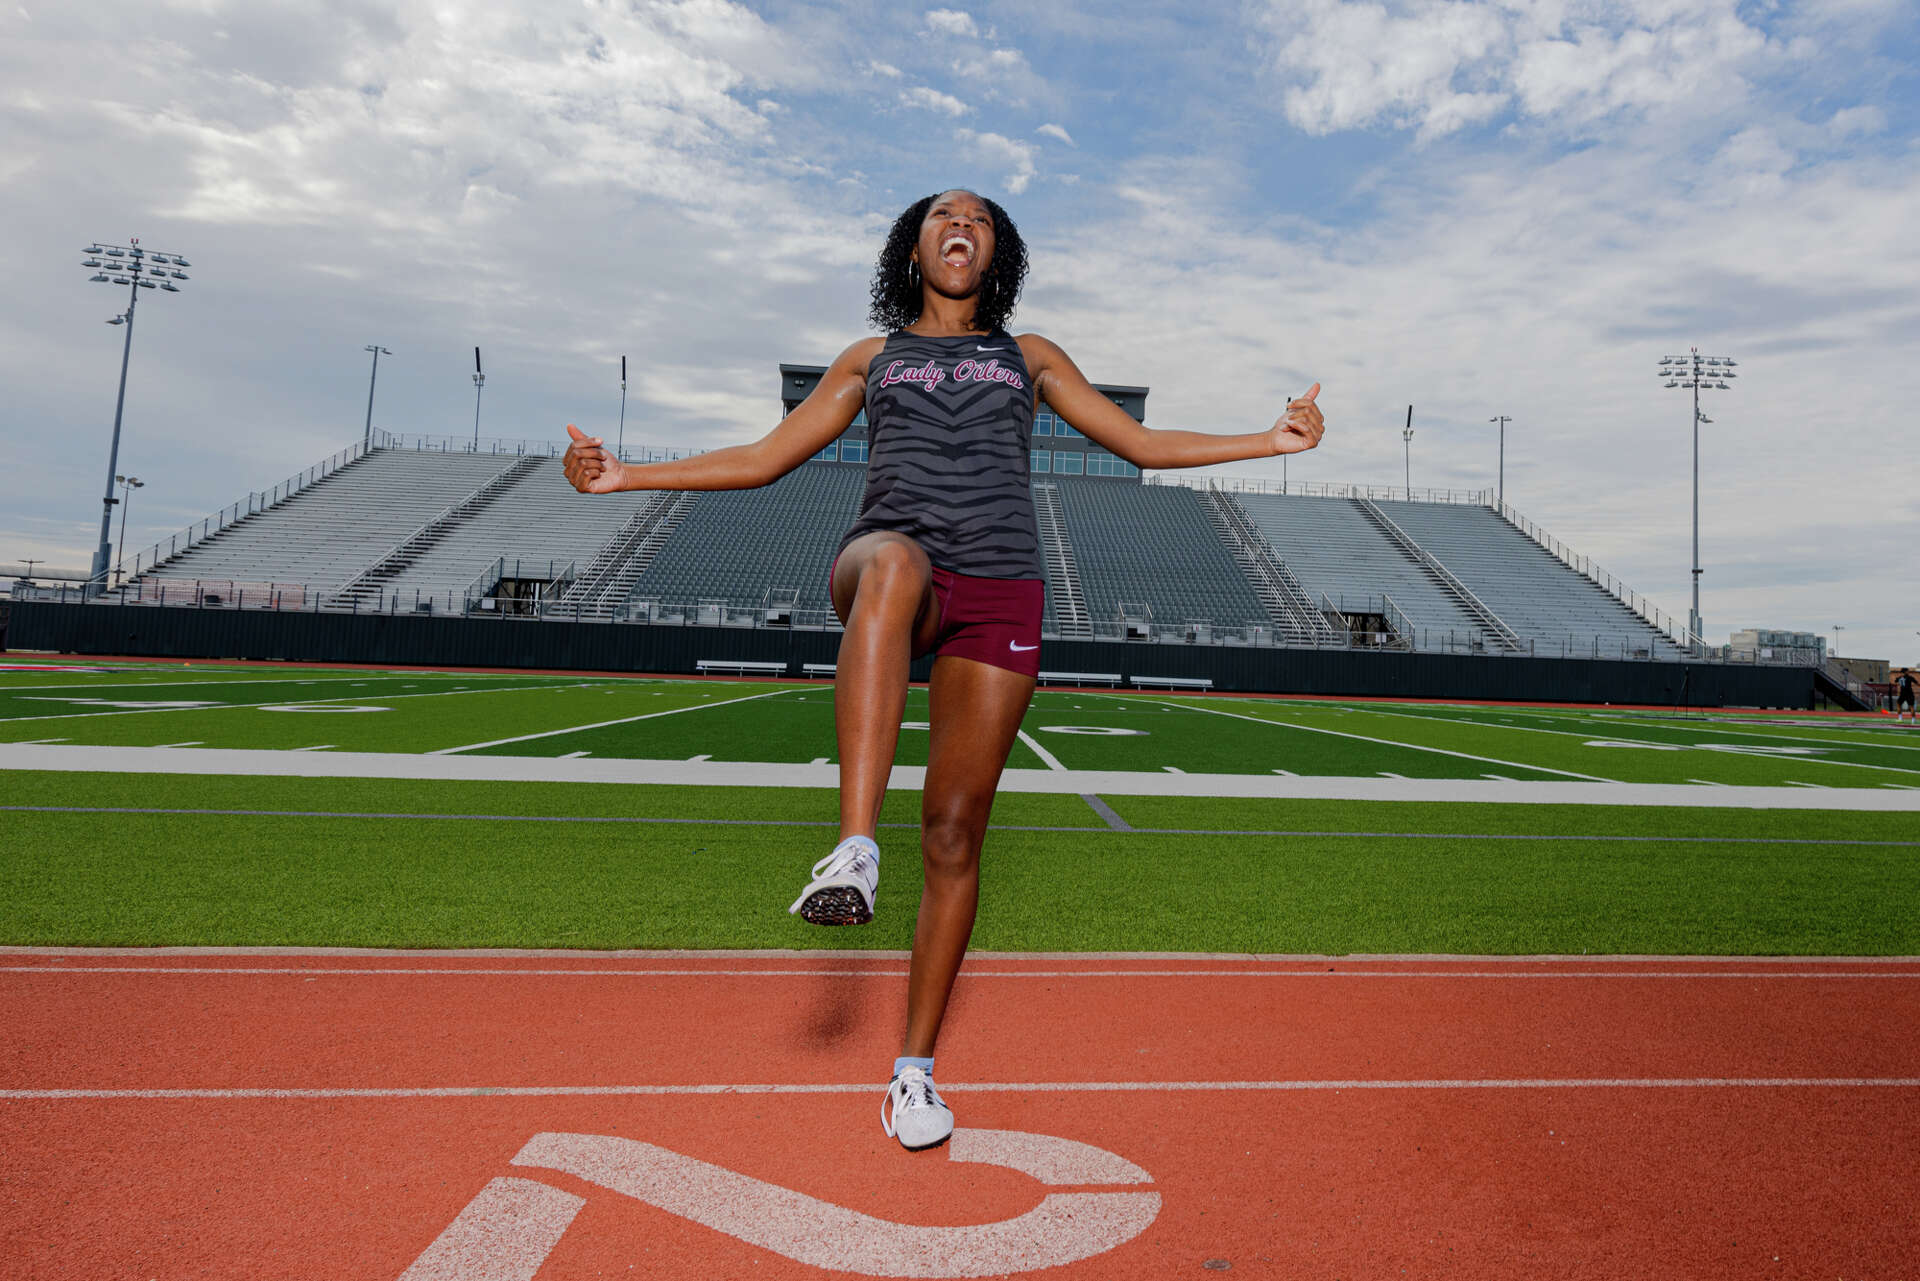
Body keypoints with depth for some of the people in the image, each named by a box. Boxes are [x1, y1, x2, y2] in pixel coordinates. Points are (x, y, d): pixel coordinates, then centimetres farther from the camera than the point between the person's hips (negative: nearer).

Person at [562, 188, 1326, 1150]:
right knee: (896, 559, -41)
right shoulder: (871, 358, 24)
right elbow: (764, 459, 22)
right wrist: (624, 474, 15)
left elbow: (1143, 444, 24)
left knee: (955, 832, -2)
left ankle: (915, 1066, 13)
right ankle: (855, 851, -46)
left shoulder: (1029, 356, 25)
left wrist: (1273, 439, 16)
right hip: (884, 573, -1)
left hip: (1002, 595, 1)